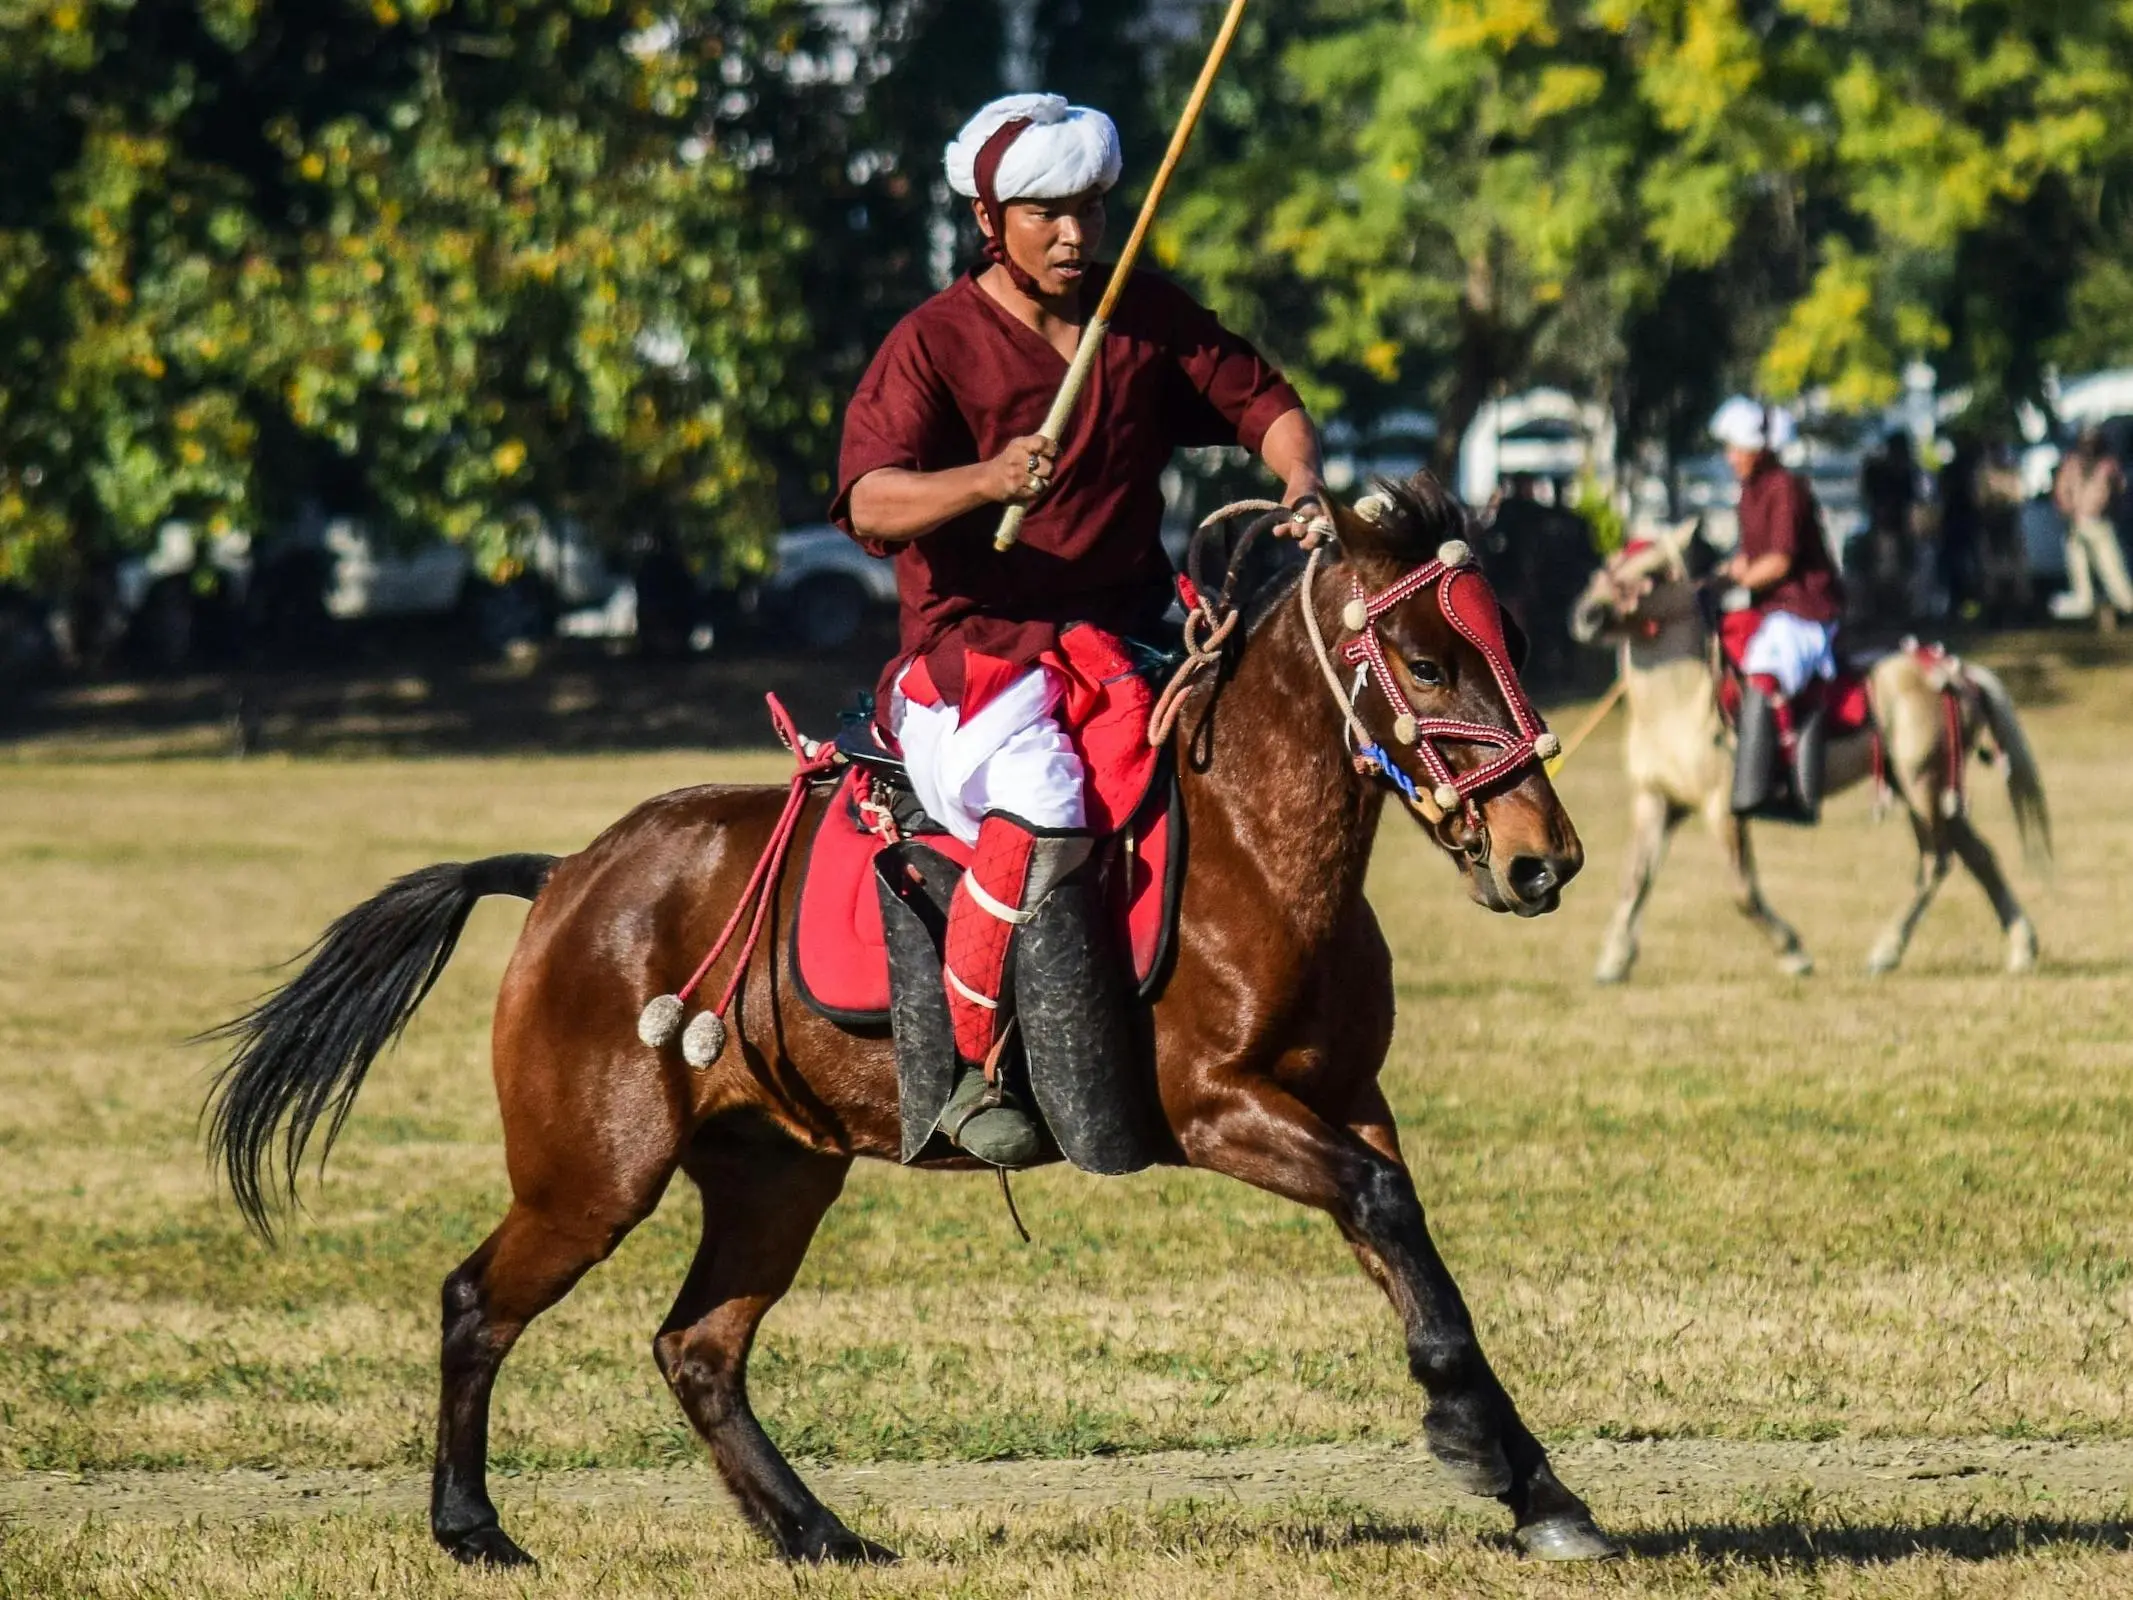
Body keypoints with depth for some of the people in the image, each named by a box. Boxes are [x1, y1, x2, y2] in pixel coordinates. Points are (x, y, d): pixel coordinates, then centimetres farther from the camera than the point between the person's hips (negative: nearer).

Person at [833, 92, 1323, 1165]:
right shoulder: (933, 345, -4)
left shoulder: (1151, 318, 11)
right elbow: (870, 505, -16)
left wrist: (1300, 480, -4)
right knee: (1045, 800, -35)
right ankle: (975, 1069, -23)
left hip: (1125, 635, 5)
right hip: (973, 650, -5)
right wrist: (986, 480, -35)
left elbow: (1263, 402, 18)